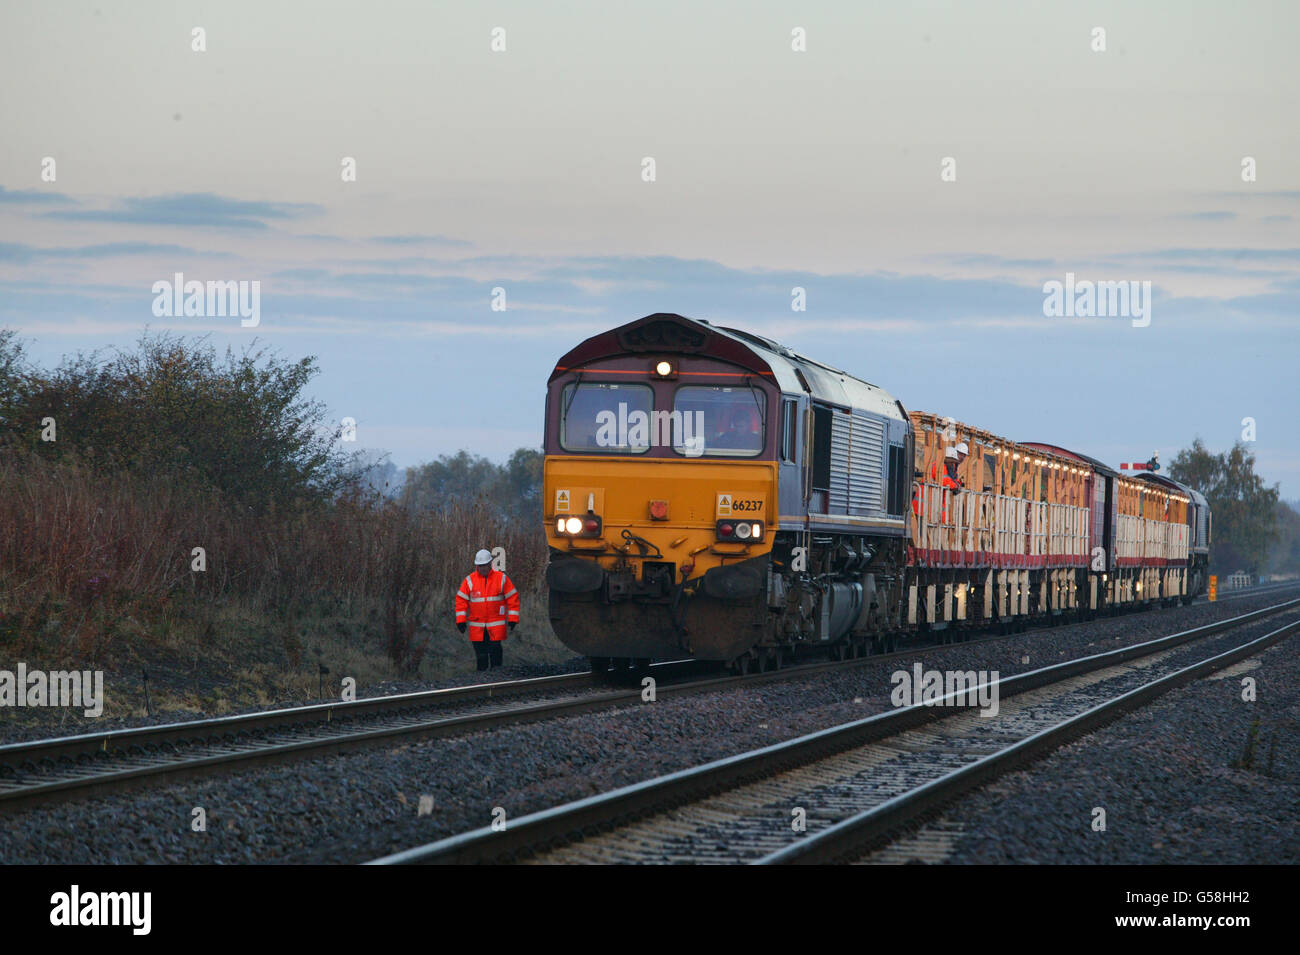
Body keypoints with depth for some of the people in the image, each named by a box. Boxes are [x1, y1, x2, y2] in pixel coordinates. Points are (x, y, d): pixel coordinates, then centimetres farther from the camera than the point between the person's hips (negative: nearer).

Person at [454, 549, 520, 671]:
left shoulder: (501, 578, 1)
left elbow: (513, 598, 3)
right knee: (481, 655, 5)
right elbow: (461, 600, 5)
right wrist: (461, 621, -3)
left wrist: (513, 619, -3)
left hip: (496, 626, -2)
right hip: (476, 627, 2)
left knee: (495, 652, -6)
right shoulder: (469, 581, 4)